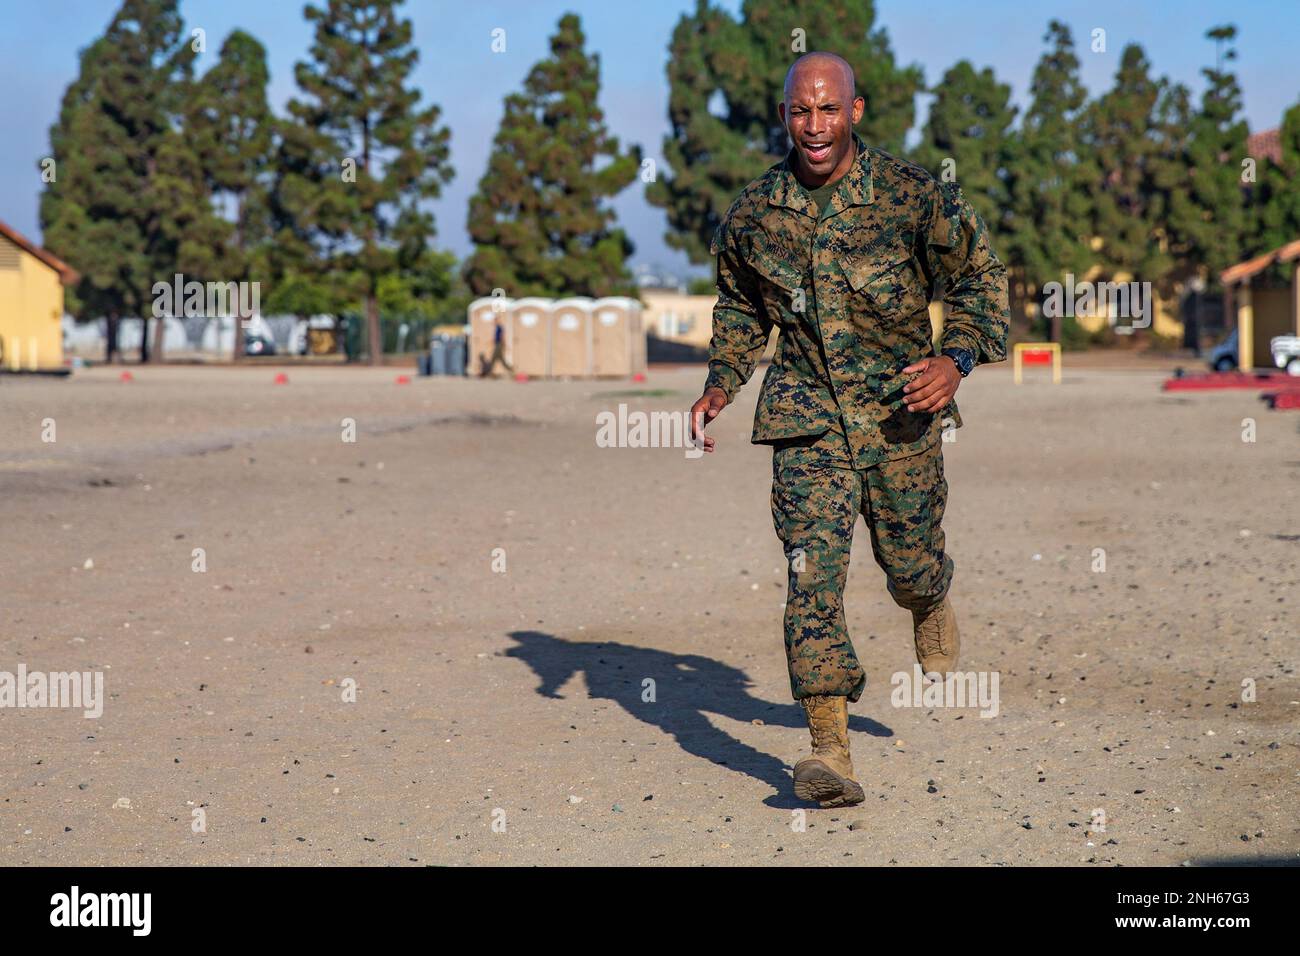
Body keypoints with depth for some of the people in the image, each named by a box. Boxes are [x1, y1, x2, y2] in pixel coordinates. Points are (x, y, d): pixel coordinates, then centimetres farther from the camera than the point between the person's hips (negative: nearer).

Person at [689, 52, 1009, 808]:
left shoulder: (914, 197, -9)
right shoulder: (753, 213, -1)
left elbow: (981, 278, 2)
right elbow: (741, 309, 17)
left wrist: (957, 358, -14)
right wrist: (722, 383, 4)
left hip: (902, 413, 0)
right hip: (809, 419, 1)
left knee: (911, 564, 13)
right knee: (814, 575, -11)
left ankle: (932, 605, 53)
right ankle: (831, 750, -11)